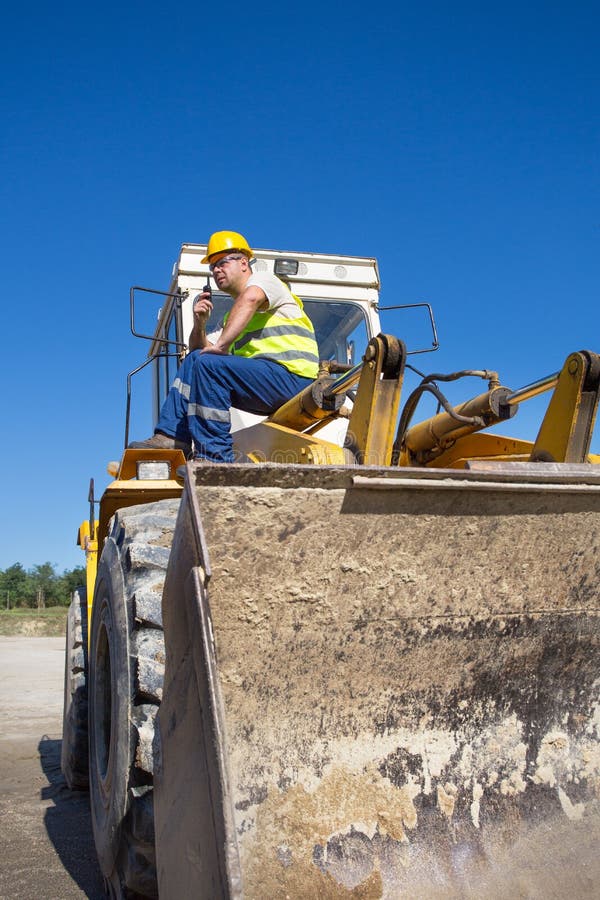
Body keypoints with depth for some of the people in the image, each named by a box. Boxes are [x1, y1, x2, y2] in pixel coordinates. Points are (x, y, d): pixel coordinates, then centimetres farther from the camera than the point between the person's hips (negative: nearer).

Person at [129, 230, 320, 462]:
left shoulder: (264, 279, 6)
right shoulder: (232, 316, 30)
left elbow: (250, 298, -20)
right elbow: (199, 350, 25)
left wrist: (220, 346, -25)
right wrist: (199, 323, 5)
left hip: (292, 375, -8)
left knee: (210, 364, -24)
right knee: (194, 361, 7)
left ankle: (214, 456, -26)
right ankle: (172, 436, -5)